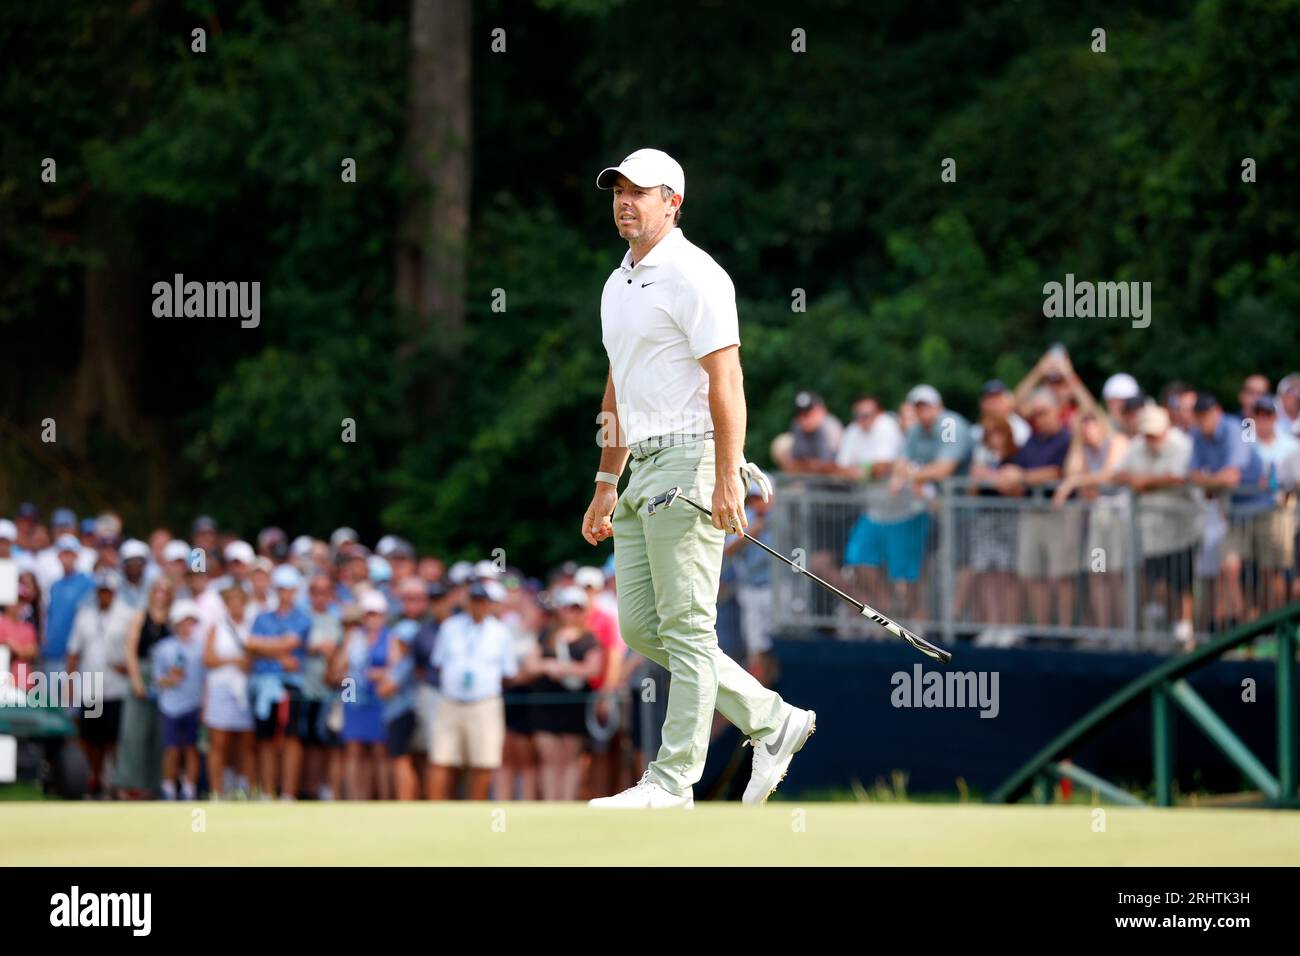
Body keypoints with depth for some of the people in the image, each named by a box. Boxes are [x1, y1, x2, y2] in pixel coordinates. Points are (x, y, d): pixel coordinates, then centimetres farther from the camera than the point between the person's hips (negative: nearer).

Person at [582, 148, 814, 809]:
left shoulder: (693, 277, -10)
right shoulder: (619, 284, 20)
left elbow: (725, 381, -17)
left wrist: (726, 477, -23)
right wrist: (605, 487, 25)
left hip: (689, 463, -10)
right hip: (645, 470, 10)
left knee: (685, 628, -7)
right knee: (640, 625, 8)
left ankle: (673, 780, -6)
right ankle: (771, 722, 15)